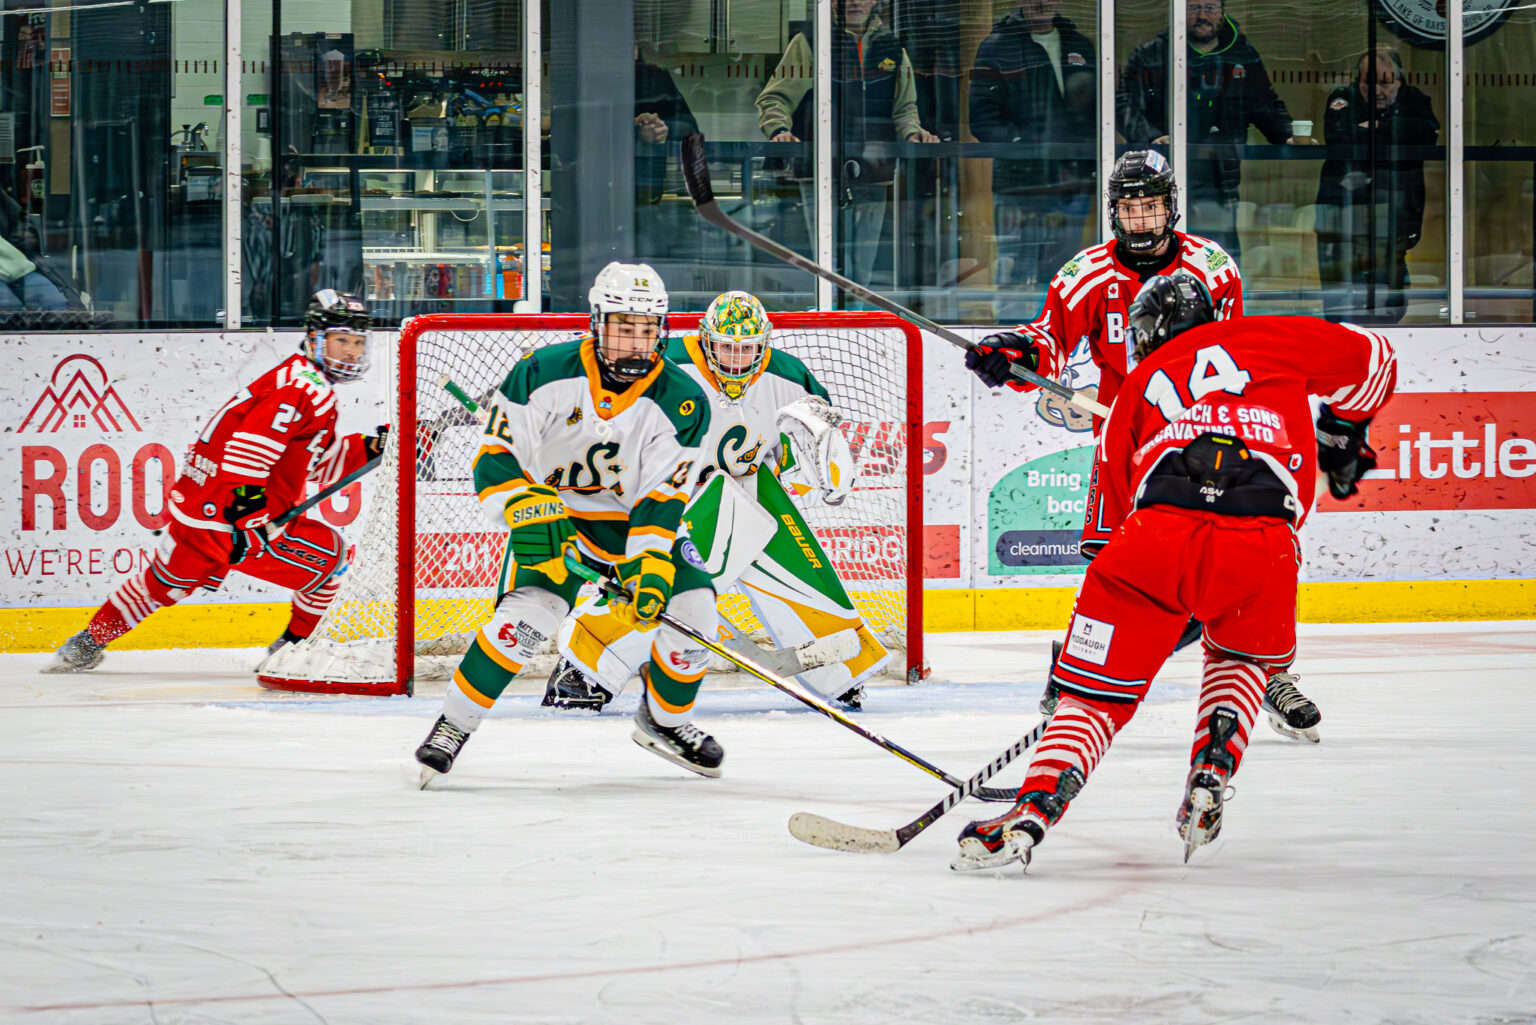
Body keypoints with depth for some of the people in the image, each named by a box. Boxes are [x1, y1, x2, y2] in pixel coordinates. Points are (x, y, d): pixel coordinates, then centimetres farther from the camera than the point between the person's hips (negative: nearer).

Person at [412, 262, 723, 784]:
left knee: (693, 605, -13)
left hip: (629, 520, 3)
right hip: (548, 512, -3)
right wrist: (527, 512, -32)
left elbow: (662, 498, -16)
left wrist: (650, 570, -30)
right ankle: (452, 727, -14)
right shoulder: (544, 373, -18)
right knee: (531, 607, -28)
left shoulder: (681, 403, -14)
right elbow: (494, 457, -15)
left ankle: (663, 720, 15)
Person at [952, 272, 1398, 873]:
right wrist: (1341, 434, 48)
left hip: (1157, 531, 0)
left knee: (1098, 687, 9)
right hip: (1261, 543, 0)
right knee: (1245, 656, 32)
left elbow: (1111, 500, 31)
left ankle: (1032, 812, -9)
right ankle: (1210, 775, 14)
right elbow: (1371, 359, 31)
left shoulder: (1139, 384, 31)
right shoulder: (1270, 340, 26)